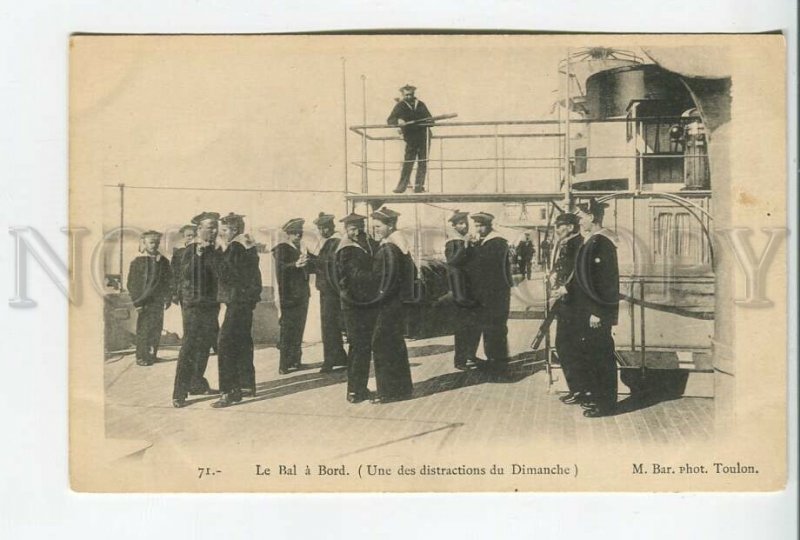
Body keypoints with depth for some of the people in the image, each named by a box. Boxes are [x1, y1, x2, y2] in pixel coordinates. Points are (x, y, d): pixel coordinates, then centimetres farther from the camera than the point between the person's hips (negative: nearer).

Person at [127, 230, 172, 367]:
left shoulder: (163, 261, 9)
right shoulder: (137, 262, 1)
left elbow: (169, 282, 11)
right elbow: (131, 284, 0)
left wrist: (167, 299, 2)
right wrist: (137, 301, -8)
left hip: (158, 301, 3)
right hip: (143, 302, -3)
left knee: (156, 329, 5)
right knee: (143, 330, -3)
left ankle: (152, 355, 15)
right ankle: (141, 357, 3)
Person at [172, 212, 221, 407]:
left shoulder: (214, 251, 12)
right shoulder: (191, 250, -6)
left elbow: (218, 274, 12)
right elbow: (185, 273, -21)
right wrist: (198, 254, -26)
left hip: (211, 305, 7)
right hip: (194, 305, -7)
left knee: (205, 346, 13)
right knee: (189, 347, -9)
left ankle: (197, 383, 25)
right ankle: (179, 393, -8)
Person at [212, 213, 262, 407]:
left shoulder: (235, 248, -16)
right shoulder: (247, 246, 12)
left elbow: (224, 275, -18)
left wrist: (223, 250, -13)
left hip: (238, 302, -10)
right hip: (245, 301, 10)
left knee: (226, 346, -11)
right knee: (242, 343, 18)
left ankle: (228, 392, -12)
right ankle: (247, 385, 27)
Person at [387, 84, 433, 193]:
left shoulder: (421, 105, 13)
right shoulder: (400, 106, 3)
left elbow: (429, 119, 17)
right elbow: (389, 120, -5)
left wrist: (429, 121, -7)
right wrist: (398, 121, -26)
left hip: (424, 136, 3)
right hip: (411, 138, -3)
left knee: (423, 162, 0)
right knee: (407, 162, -10)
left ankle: (419, 186, 5)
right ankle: (401, 186, -6)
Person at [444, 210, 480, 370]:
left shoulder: (470, 242, 15)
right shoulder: (452, 243, -6)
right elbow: (452, 262, -23)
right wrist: (464, 246, -27)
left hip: (472, 288, 7)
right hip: (460, 289, -7)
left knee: (475, 325, 6)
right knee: (463, 324, -7)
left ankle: (470, 356, 16)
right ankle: (460, 360, -1)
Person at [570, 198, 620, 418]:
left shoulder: (602, 243, -17)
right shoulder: (590, 241, 11)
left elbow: (605, 281, -21)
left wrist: (597, 312, -21)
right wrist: (567, 289, 11)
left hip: (597, 312, -10)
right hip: (586, 310, 10)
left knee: (601, 355, -3)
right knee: (590, 352, 15)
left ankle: (606, 403, 5)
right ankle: (597, 396, 25)